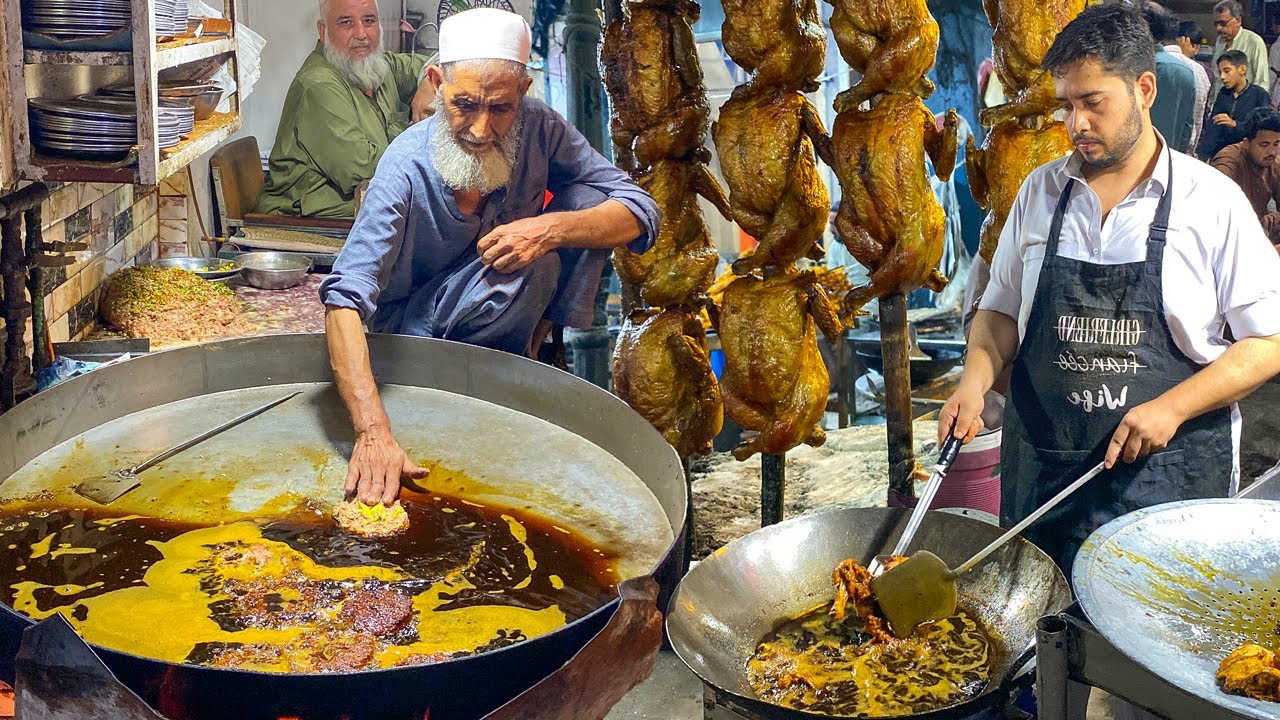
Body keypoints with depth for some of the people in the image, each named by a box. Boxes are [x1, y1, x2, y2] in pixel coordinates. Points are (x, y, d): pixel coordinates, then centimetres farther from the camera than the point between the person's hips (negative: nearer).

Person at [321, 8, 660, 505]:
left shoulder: (537, 127, -17)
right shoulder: (407, 168, -29)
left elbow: (640, 213, -15)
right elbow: (344, 301, -37)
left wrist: (551, 229, -35)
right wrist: (372, 434, -51)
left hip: (502, 309, 5)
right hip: (415, 324, -5)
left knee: (586, 200, -18)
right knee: (534, 266, -32)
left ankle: (533, 347, -8)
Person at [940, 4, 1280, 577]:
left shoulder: (1213, 202, -4)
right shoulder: (1040, 191, 6)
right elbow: (1000, 311, 13)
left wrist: (1171, 408, -15)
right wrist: (974, 382, -5)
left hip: (1168, 473, -3)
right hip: (1042, 469, 3)